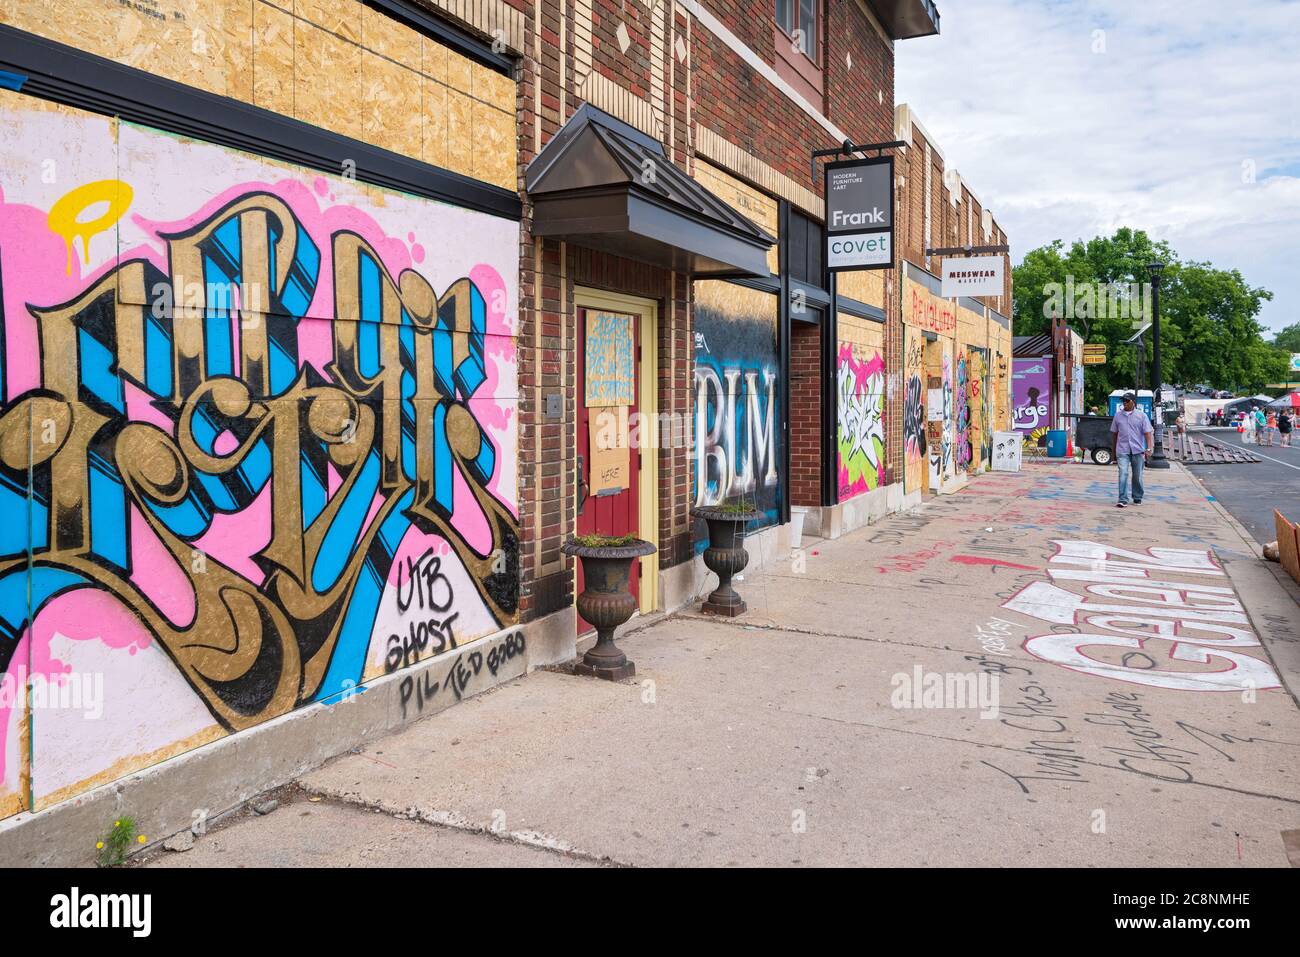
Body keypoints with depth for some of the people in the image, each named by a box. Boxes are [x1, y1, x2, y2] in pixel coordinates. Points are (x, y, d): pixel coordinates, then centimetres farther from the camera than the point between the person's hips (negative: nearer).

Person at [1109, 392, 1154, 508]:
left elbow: (1147, 433, -1)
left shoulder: (1141, 415, 3)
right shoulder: (1118, 415, 9)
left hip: (1138, 450, 0)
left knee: (1137, 476, 9)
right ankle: (1123, 500, -16)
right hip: (1122, 450, 0)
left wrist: (1148, 449, -13)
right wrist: (1113, 451, 15)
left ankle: (1137, 498, 25)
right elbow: (1114, 433, 14)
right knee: (1123, 474, -12)